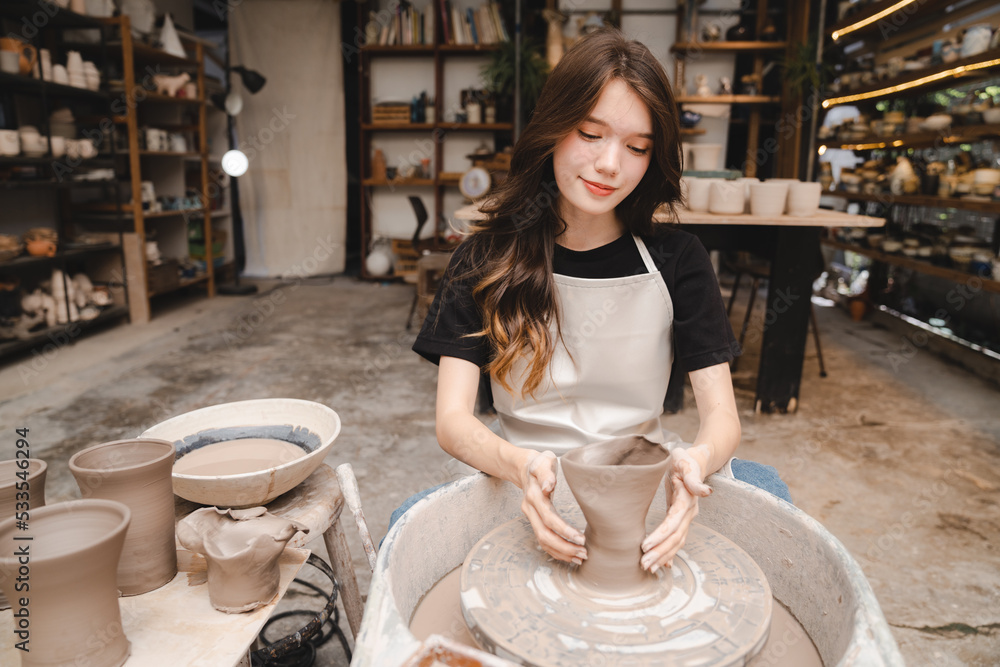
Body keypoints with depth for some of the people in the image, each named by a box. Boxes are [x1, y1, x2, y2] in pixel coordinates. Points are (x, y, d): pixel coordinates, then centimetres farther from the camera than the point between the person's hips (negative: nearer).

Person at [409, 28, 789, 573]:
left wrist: (697, 459, -31)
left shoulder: (677, 259, -1)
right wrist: (520, 465, -35)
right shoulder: (487, 260, -5)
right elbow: (453, 419, -12)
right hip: (527, 487, -1)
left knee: (764, 488, -27)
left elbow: (722, 415, -6)